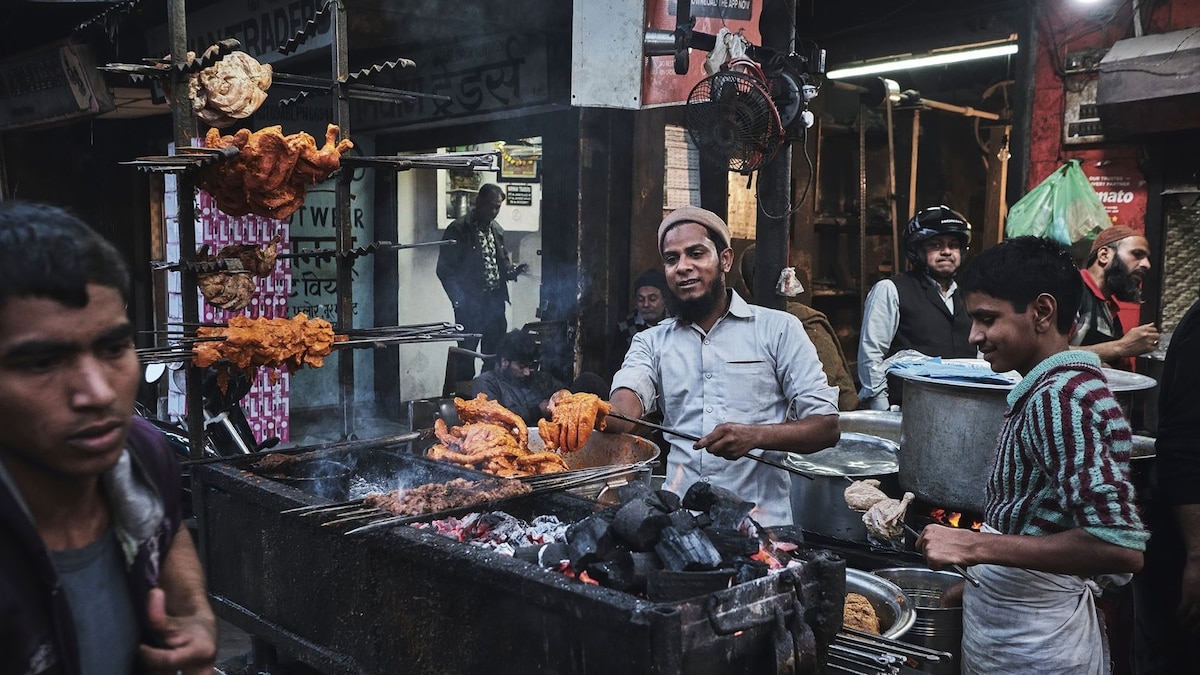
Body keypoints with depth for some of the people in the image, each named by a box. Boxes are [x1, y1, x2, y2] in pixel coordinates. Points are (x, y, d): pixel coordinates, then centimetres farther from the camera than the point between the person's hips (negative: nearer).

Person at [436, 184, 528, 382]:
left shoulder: (497, 231, 14)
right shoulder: (458, 230, -5)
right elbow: (444, 269, -7)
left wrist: (513, 271, 0)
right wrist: (459, 301, -15)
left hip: (495, 304, 6)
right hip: (470, 306, -6)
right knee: (466, 359, -2)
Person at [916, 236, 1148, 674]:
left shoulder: (1062, 397, -21)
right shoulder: (1046, 390, 8)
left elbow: (1119, 546, -29)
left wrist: (975, 547, -26)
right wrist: (982, 578, 15)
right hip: (1006, 629, 8)